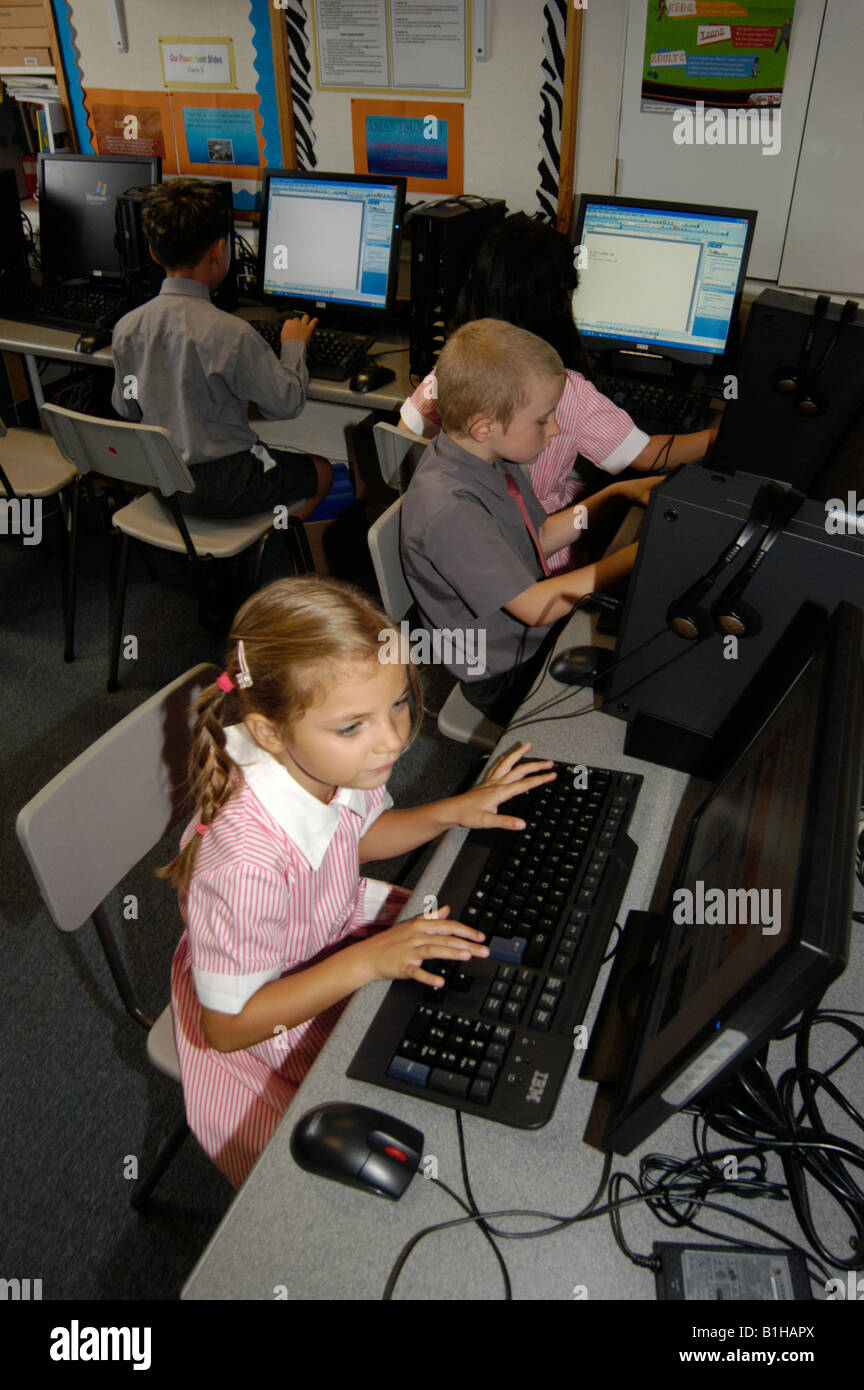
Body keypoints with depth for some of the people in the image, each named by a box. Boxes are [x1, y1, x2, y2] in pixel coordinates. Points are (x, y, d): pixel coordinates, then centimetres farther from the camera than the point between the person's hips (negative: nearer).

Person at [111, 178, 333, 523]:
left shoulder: (126, 327, -6)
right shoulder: (231, 334, -25)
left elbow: (125, 409, 5)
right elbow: (287, 403, -15)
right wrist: (294, 344, 3)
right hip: (221, 487, -7)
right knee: (321, 471, 18)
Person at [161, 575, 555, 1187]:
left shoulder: (338, 762, -21)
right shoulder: (244, 865, -42)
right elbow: (228, 1025, -26)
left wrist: (455, 811, -10)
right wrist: (367, 962, -32)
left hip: (337, 926, 6)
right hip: (270, 1022, -6)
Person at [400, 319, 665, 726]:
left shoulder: (491, 458, -3)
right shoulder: (449, 509, -32)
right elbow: (536, 607, -28)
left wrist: (615, 494, 2)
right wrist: (640, 553, -25)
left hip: (533, 630, 8)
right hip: (509, 676, -8)